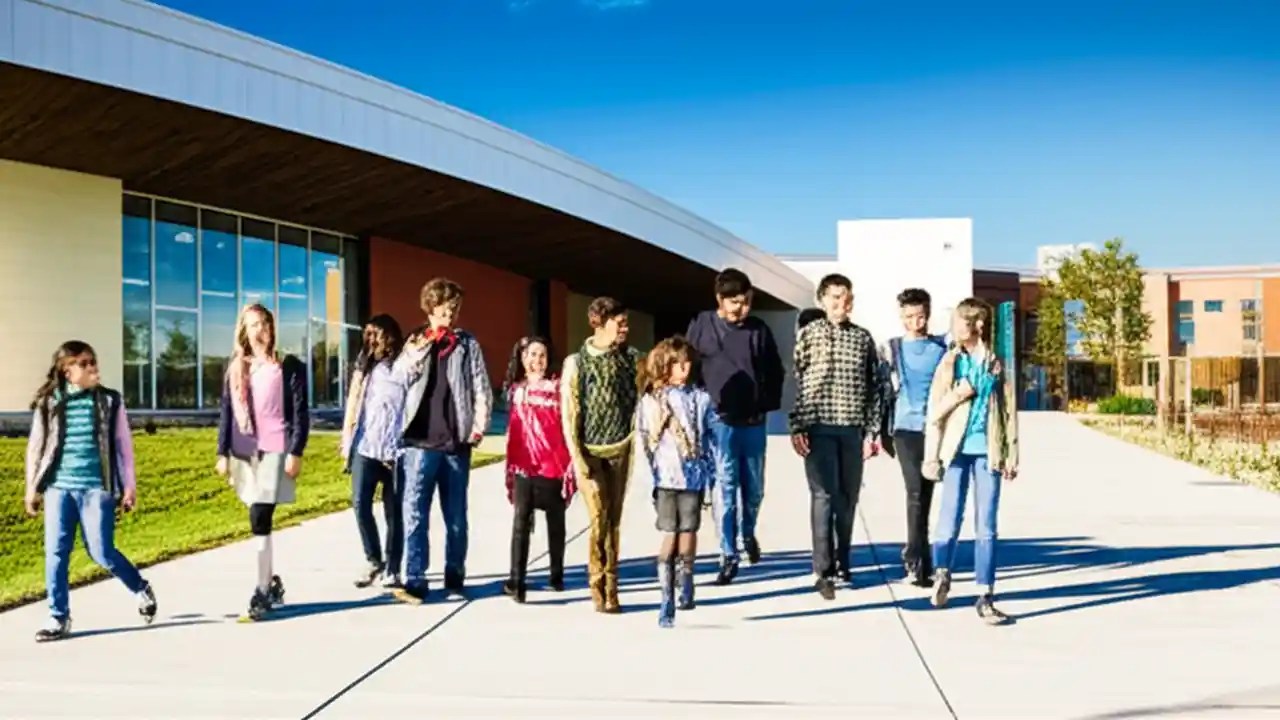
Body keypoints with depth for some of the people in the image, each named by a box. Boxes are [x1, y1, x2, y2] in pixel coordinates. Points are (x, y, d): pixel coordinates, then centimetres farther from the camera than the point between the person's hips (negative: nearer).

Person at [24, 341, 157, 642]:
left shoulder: (109, 400, 2)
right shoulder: (49, 403, 4)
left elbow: (123, 445, 5)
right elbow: (36, 447, 11)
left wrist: (129, 485, 3)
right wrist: (32, 488, 11)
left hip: (97, 487, -2)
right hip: (59, 488, 2)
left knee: (101, 552, -2)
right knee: (56, 552, 1)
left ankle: (142, 590, 22)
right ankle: (58, 618, 12)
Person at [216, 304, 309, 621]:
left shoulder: (289, 365, 0)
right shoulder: (235, 369, 12)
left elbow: (301, 412, -4)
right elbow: (226, 413, 14)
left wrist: (296, 452, -11)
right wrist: (223, 453, 8)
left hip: (275, 450, -5)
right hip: (244, 452, 5)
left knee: (260, 520, -11)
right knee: (259, 521, 10)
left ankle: (262, 592, -5)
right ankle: (272, 582, 24)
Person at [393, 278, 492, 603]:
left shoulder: (468, 344, 5)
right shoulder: (416, 342, 9)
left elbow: (482, 390, 3)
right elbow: (398, 379, -4)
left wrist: (478, 428, -4)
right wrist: (421, 348, -10)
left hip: (456, 442, 0)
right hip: (420, 441, 0)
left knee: (456, 515, 9)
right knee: (415, 513, -3)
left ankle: (455, 577, 19)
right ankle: (415, 581, 0)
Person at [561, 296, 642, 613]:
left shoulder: (632, 358, 3)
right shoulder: (576, 362, -5)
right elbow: (569, 413, -5)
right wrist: (577, 457, -10)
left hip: (621, 449, 2)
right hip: (590, 452, -2)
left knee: (614, 519, 5)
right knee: (599, 518, -6)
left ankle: (610, 587, 14)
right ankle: (598, 586, 9)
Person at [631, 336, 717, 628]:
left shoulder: (701, 399, 6)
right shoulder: (650, 402, 2)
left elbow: (713, 437, 7)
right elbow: (642, 441, 0)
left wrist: (714, 472, 2)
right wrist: (648, 476, -6)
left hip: (694, 475, 1)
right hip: (665, 478, -1)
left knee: (688, 530, 3)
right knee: (669, 534, -2)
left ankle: (685, 581, 25)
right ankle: (667, 599, 3)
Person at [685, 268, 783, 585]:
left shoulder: (759, 329, 2)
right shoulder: (701, 326, -2)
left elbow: (775, 371, 11)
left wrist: (768, 404, 3)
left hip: (754, 422, 2)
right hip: (720, 421, -2)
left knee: (754, 487, 13)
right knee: (725, 488, -3)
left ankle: (748, 533, 40)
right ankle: (728, 555, 5)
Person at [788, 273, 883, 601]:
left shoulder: (863, 337, 9)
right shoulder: (809, 334, 2)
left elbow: (874, 387, 9)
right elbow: (797, 383, -1)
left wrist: (872, 431, 4)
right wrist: (797, 427, -7)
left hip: (853, 428, 3)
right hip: (820, 427, -3)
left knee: (848, 497, 8)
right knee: (824, 495, -6)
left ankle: (842, 562, 21)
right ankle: (823, 571, -6)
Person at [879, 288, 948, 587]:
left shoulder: (943, 348, 8)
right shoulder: (891, 349, 8)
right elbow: (883, 392, 8)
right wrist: (883, 434, 4)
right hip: (906, 429, -1)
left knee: (925, 495, 7)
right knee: (916, 493, -8)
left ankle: (913, 558, 19)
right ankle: (919, 564, -6)